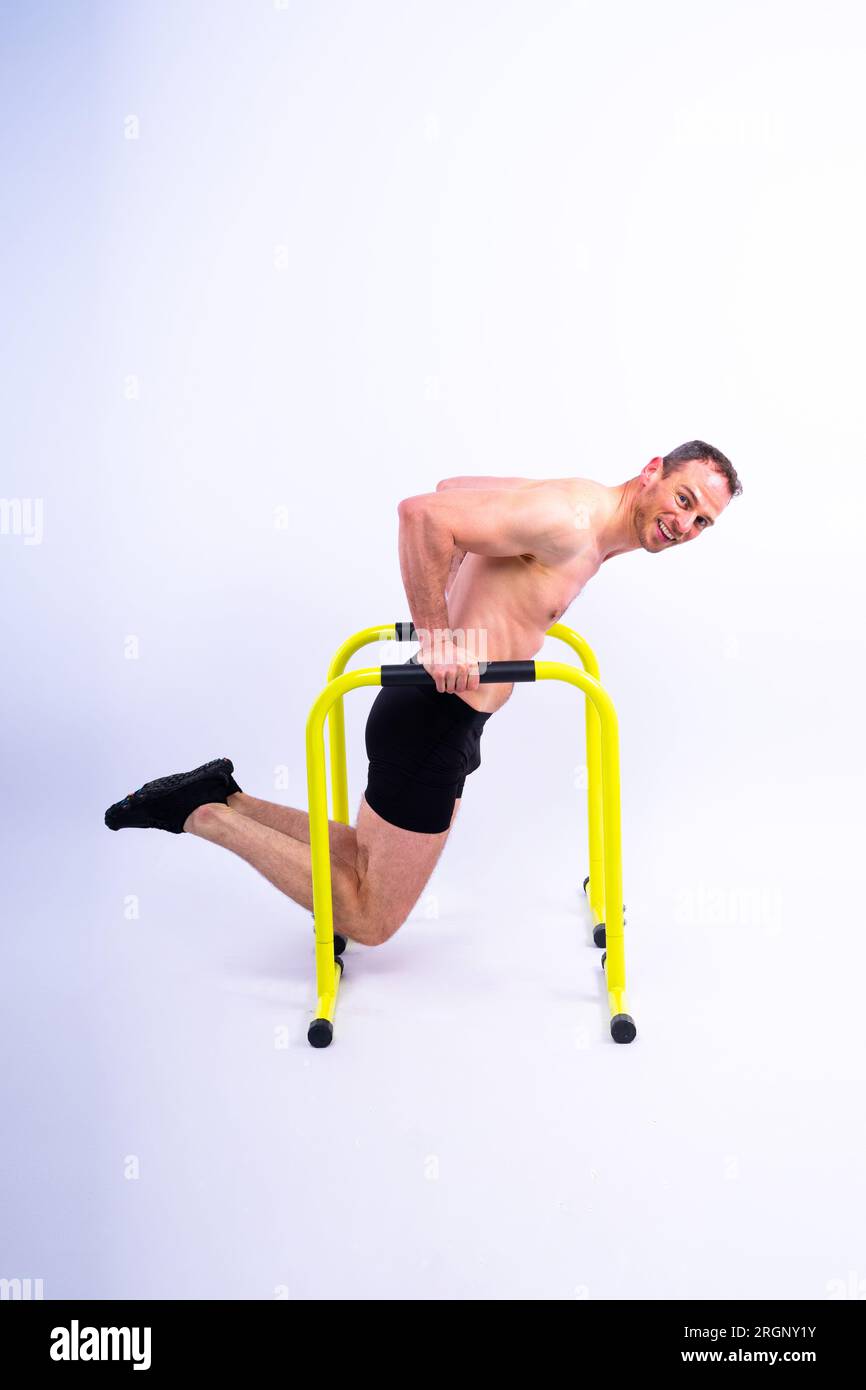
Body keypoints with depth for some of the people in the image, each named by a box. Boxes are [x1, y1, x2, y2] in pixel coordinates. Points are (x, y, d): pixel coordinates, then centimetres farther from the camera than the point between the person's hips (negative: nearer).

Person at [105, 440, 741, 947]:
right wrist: (438, 636, -24)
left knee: (372, 861, 26)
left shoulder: (585, 529, 11)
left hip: (447, 716, 10)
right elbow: (423, 511, -29)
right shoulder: (568, 517, -20)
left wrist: (475, 596, 21)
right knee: (370, 922, 2)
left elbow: (454, 487, 22)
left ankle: (228, 798, 22)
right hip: (432, 720, -10)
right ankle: (201, 814, 4)